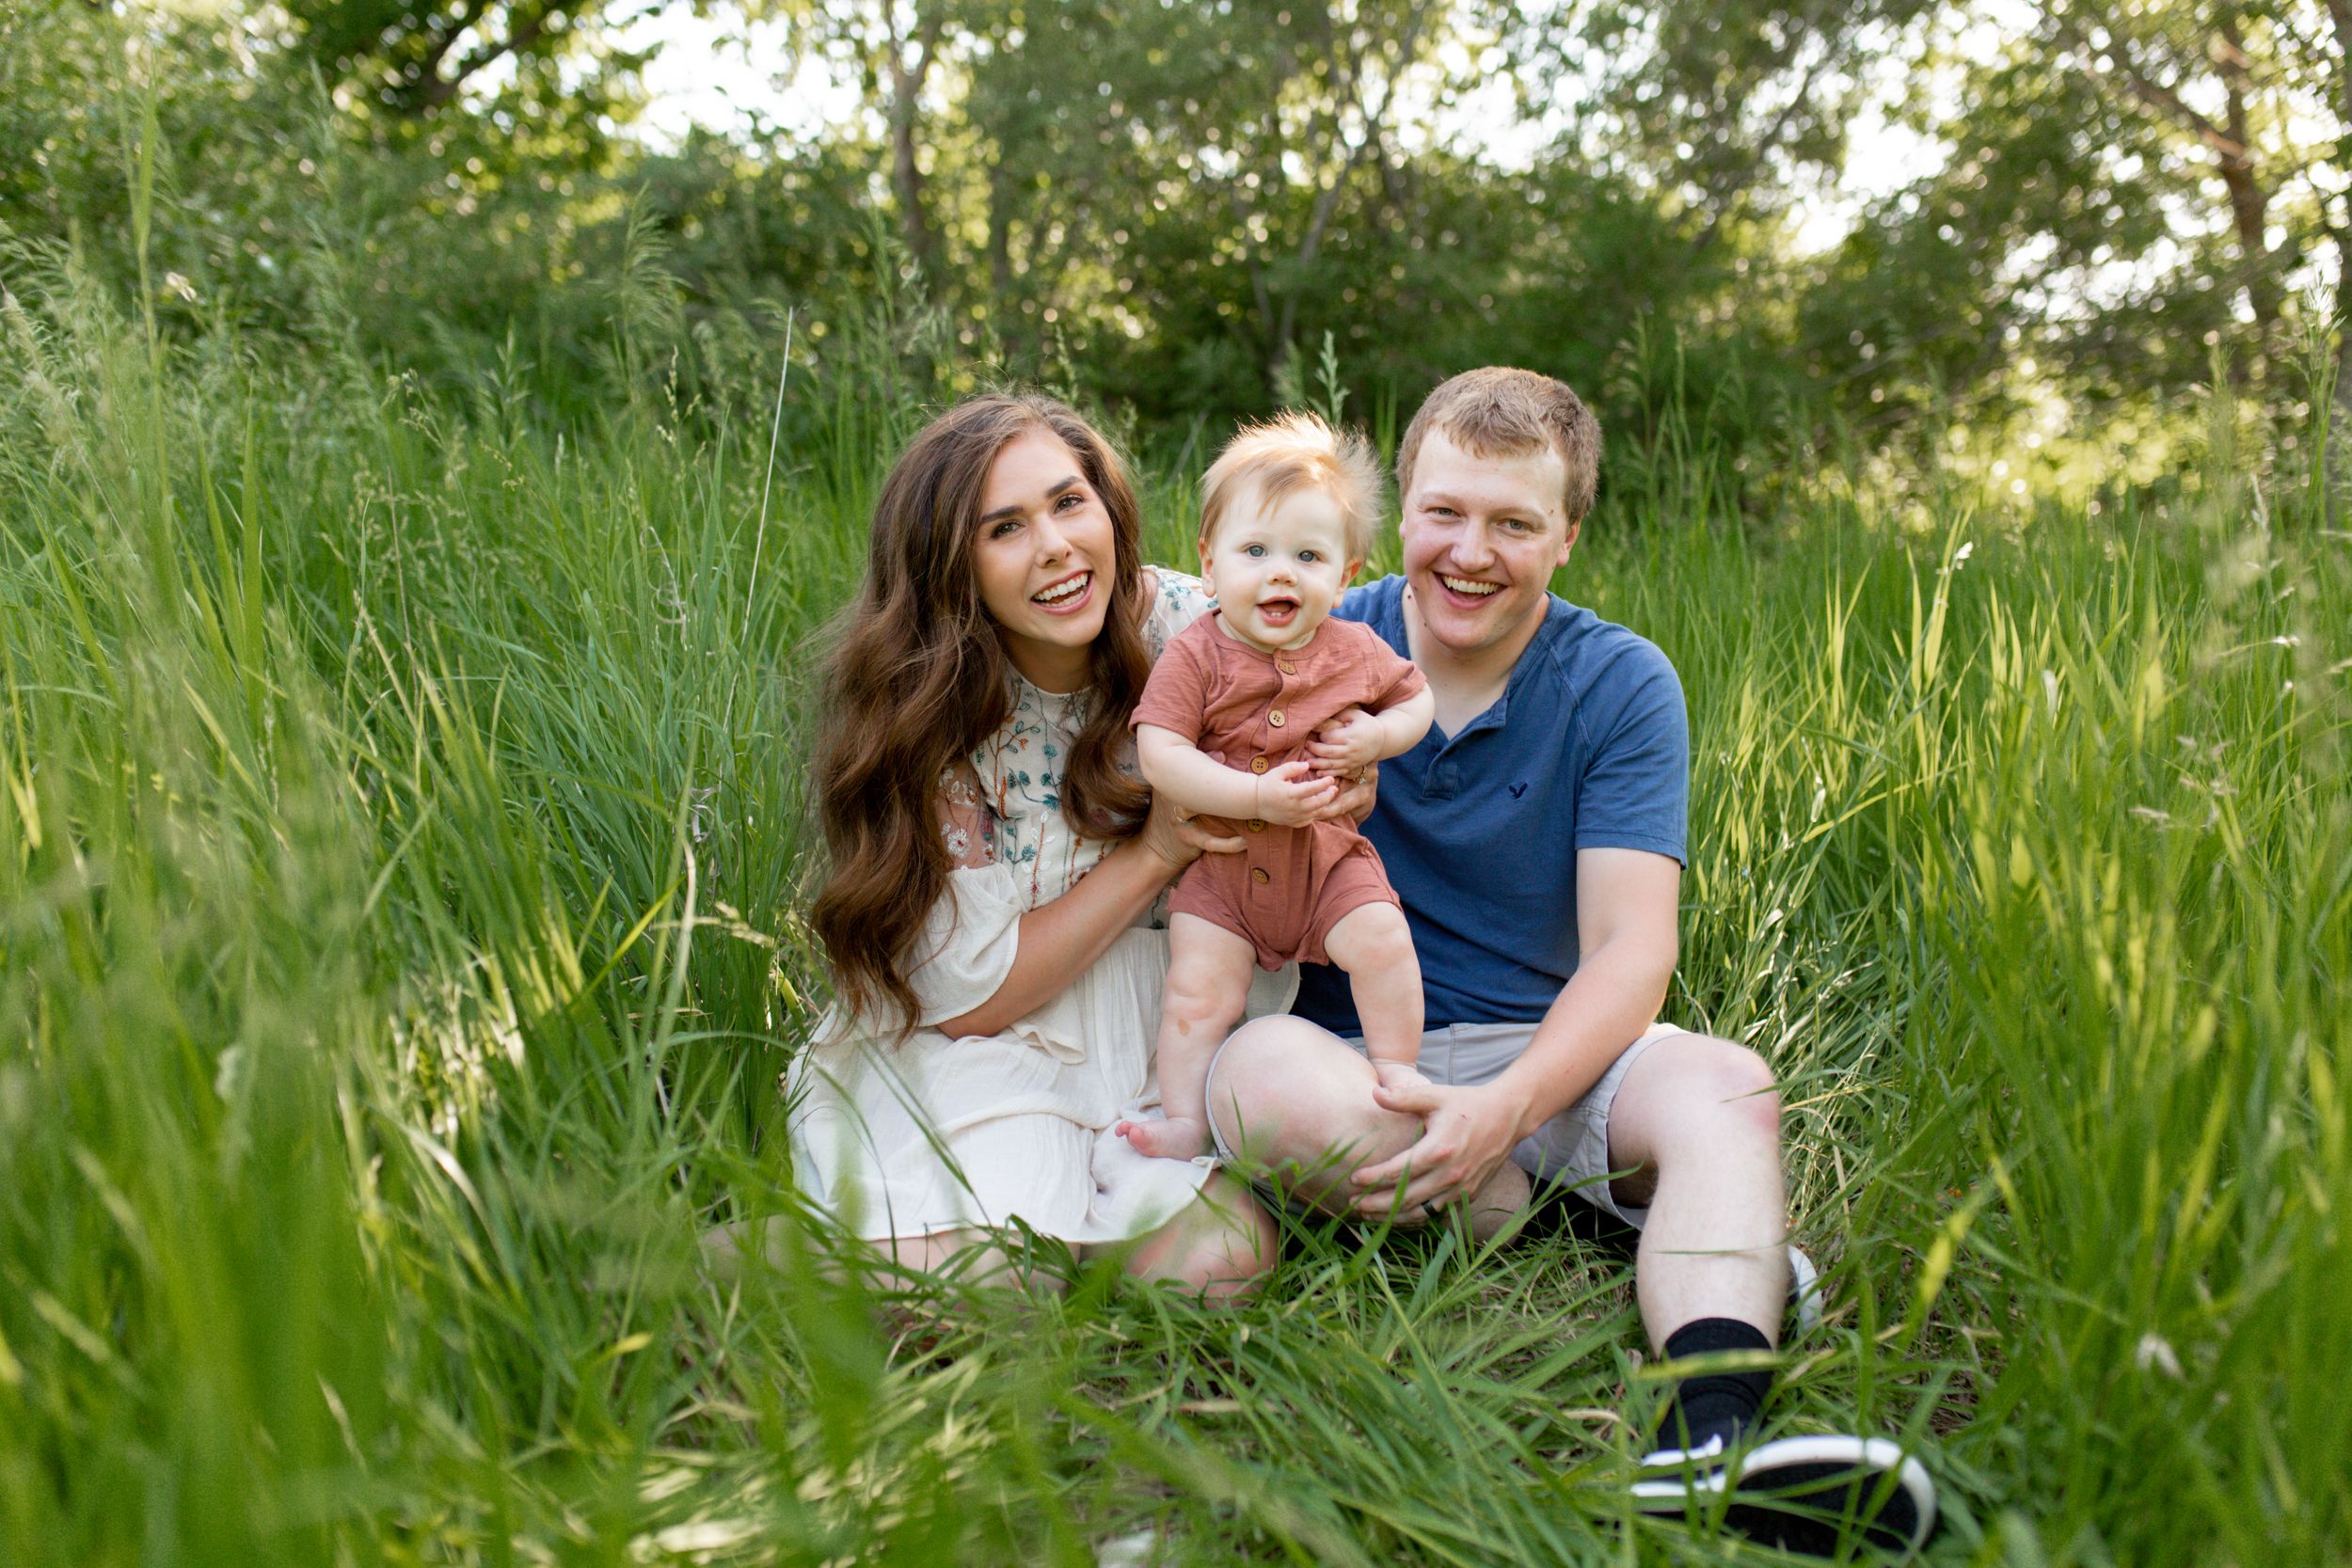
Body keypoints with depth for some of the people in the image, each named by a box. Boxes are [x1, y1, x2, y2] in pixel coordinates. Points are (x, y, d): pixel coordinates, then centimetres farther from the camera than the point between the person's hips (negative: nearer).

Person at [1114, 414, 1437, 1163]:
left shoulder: (1355, 652, -1)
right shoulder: (1194, 657, -11)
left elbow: (1417, 697, 16)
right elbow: (1160, 755, -19)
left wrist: (1378, 735, -8)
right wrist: (1256, 797, -27)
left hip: (1328, 854, 2)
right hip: (1223, 860, -1)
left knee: (1381, 940, -18)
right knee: (1198, 989, -8)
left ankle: (1396, 1067, 1)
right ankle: (1186, 1122, 3)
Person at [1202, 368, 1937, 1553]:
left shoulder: (1622, 688, -1)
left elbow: (1630, 948, -10)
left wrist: (1509, 1104, -28)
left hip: (1546, 1054, 1)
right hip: (1345, 1047, 0)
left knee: (1726, 1088, -27)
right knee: (1266, 1077, -34)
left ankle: (1709, 1436, -49)